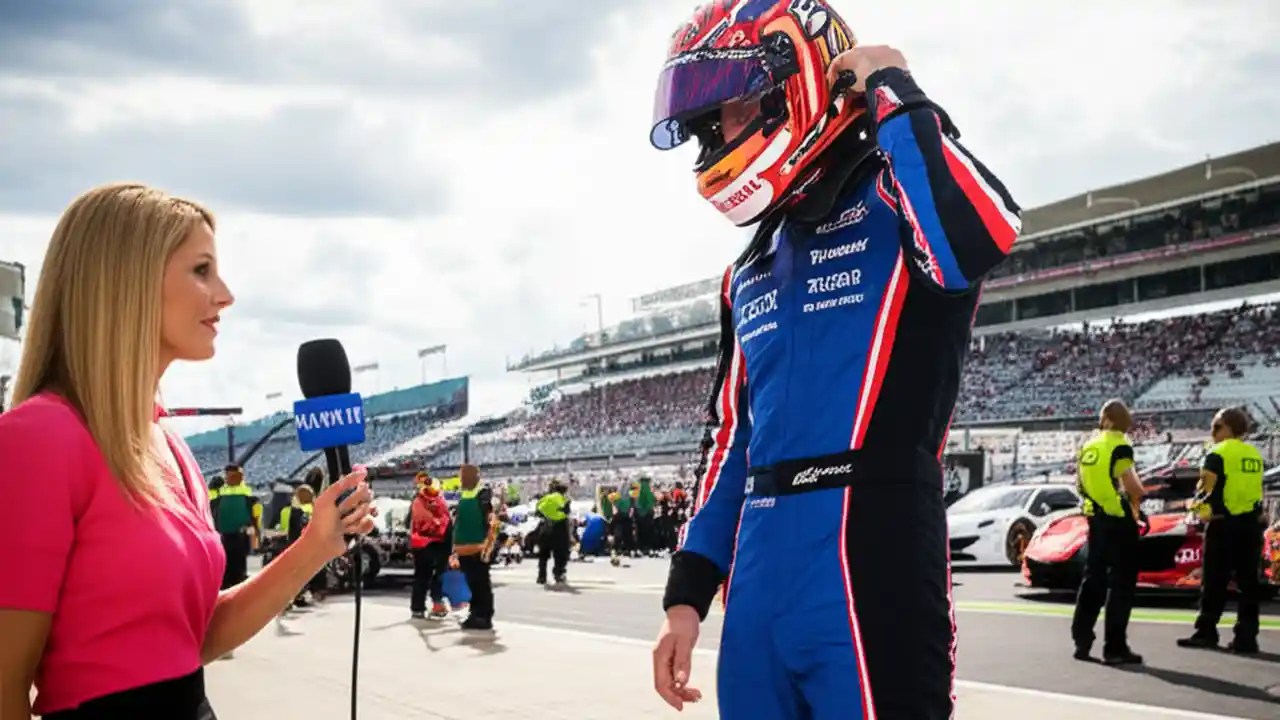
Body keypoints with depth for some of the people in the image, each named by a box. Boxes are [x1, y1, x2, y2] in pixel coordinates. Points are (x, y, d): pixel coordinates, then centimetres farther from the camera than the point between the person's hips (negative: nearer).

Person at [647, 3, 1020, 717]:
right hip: (758, 588, 7)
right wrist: (688, 594, 16)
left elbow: (976, 242, -25)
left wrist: (891, 94, -11)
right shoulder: (750, 274, 22)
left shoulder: (897, 199, 0)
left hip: (868, 568, -7)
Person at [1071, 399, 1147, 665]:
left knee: (1093, 579, 15)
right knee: (1121, 584, -2)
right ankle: (1115, 648, -2)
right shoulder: (1119, 446, -13)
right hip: (1119, 520, -7)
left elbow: (1080, 484, 18)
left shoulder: (1088, 446, 10)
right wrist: (1136, 503, -1)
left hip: (1096, 518, 7)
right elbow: (1132, 487, -20)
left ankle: (1082, 640, 18)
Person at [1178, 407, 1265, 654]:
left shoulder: (1218, 453, -9)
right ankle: (1246, 636, 6)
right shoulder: (1255, 454, 12)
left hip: (1224, 523, -6)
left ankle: (1206, 632, 5)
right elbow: (1256, 488, 15)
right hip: (1251, 522, 6)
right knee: (1248, 581, 7)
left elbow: (1207, 488, -14)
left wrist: (1199, 505, 2)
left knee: (1215, 581, 1)